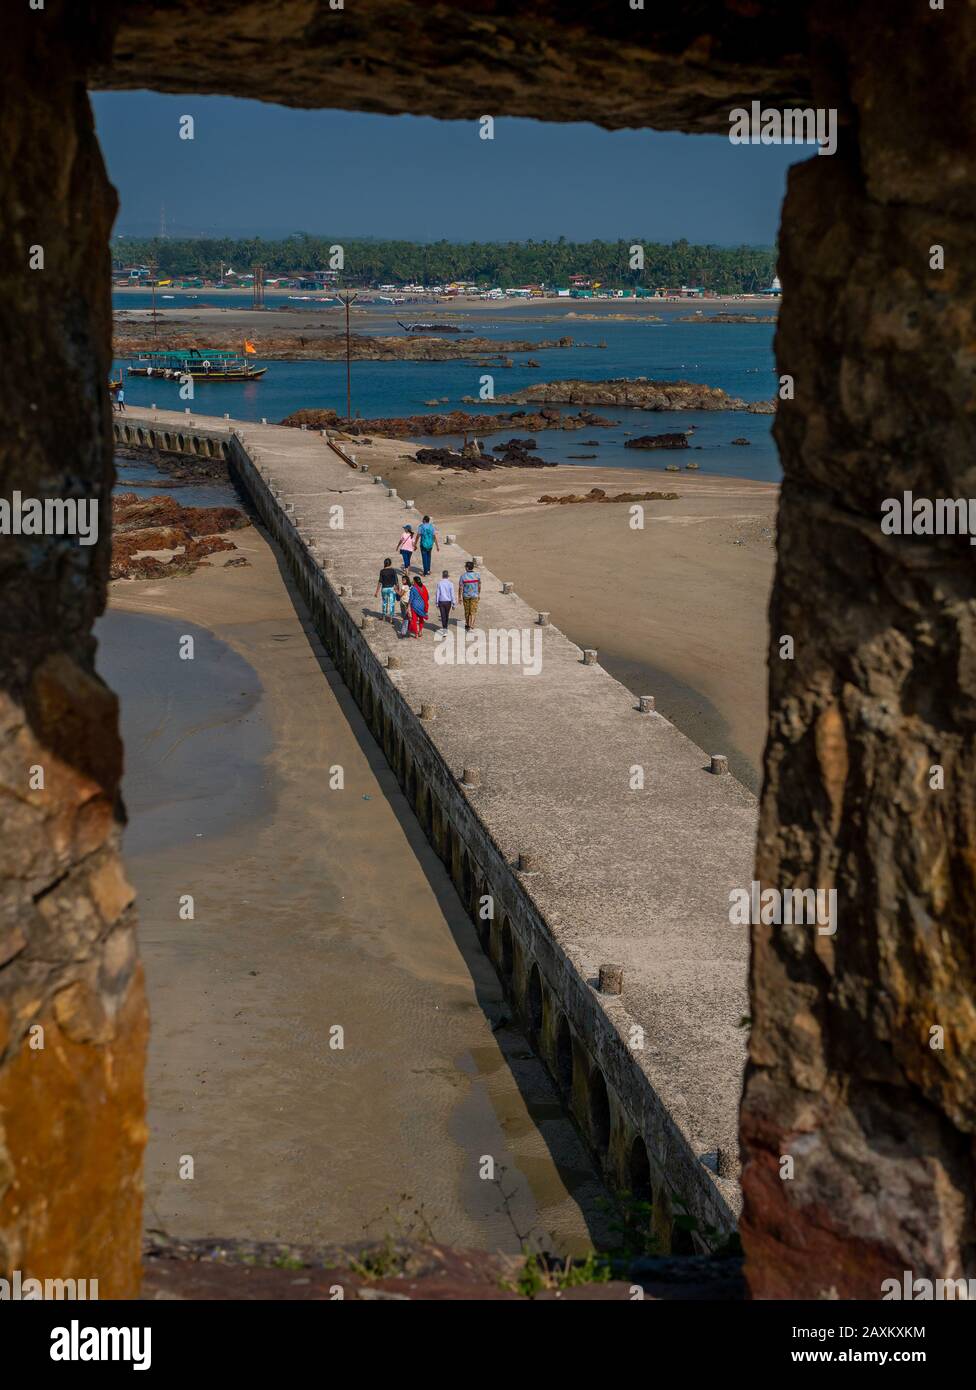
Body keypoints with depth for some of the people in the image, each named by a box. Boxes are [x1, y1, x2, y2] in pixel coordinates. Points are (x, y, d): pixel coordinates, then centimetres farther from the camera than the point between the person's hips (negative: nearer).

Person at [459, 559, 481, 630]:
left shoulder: (463, 576, -16)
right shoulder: (477, 575, -12)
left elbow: (461, 587, -11)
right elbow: (479, 586, -1)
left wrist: (460, 597, -3)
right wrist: (479, 594, 13)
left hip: (466, 595, 1)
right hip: (474, 595, 0)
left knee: (467, 611, 18)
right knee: (473, 611, 1)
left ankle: (467, 625, 32)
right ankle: (470, 626, -9)